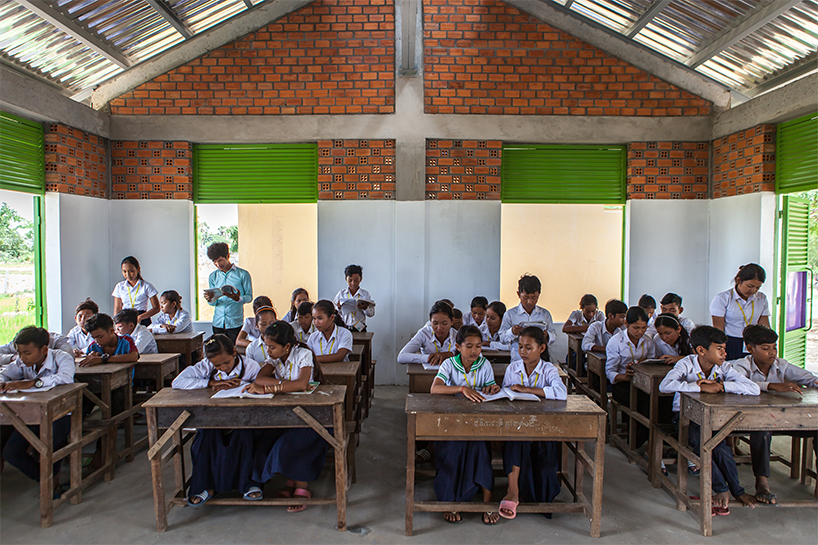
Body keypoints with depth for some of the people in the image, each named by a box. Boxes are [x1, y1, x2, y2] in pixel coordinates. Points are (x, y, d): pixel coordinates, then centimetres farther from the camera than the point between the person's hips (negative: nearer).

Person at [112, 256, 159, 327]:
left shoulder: (146, 286, 4)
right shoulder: (119, 287, 14)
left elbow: (156, 308, 2)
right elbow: (117, 310, 15)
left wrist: (140, 317, -10)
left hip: (143, 322, -2)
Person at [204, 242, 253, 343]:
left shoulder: (243, 274, 0)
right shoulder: (213, 277, 12)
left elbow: (249, 297, 0)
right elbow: (214, 303, 13)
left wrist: (238, 299, -21)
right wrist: (210, 300, -11)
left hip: (235, 323, -3)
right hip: (218, 323, 4)